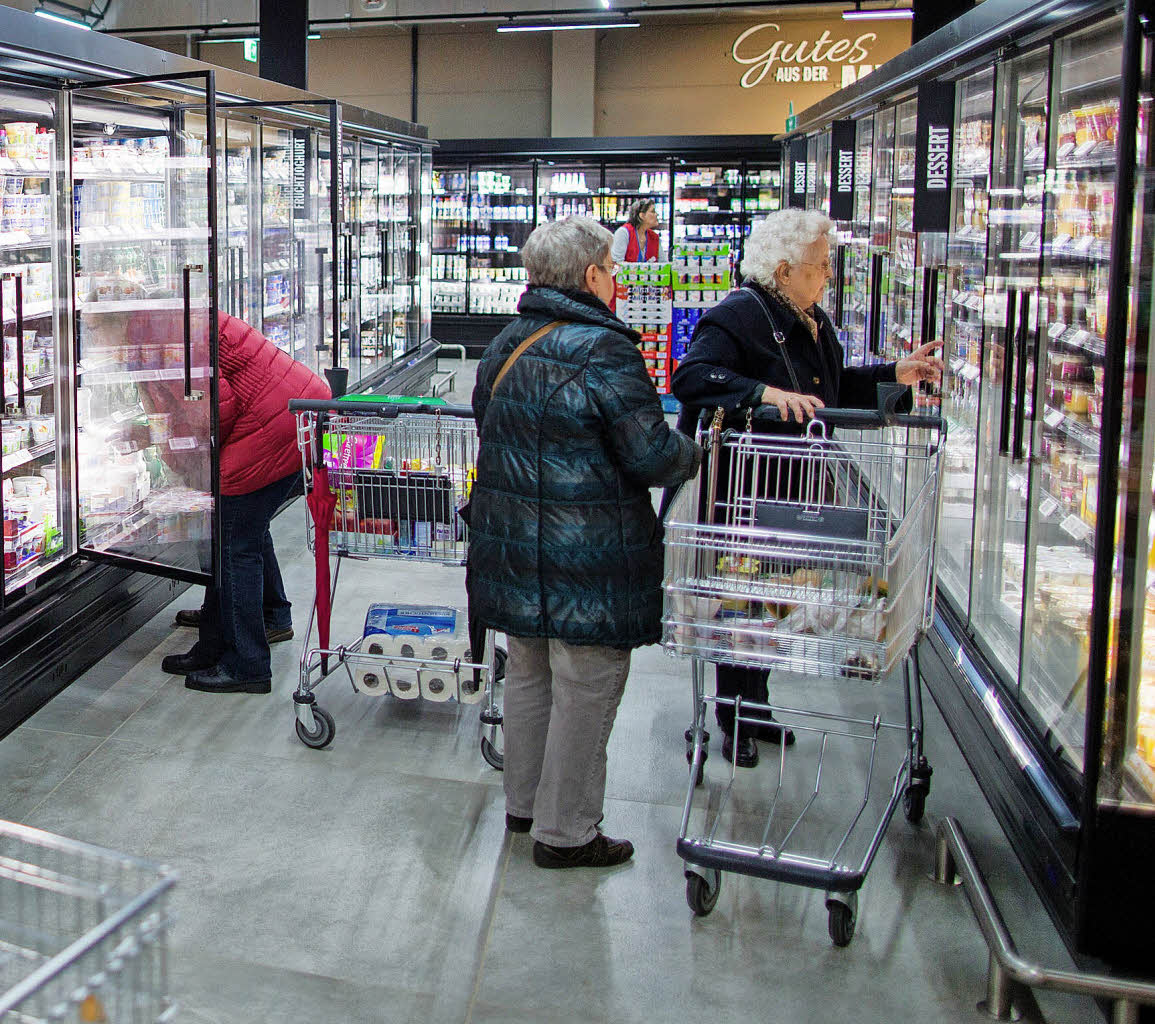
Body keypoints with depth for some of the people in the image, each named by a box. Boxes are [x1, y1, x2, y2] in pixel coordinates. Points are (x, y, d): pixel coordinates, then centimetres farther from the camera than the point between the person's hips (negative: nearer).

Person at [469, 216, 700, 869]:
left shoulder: (506, 345, 8)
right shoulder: (605, 349, -18)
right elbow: (650, 454, -19)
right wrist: (693, 455, 1)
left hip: (512, 543, 8)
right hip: (590, 557, -8)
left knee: (528, 674, 21)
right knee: (585, 690, 3)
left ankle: (524, 802, 34)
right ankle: (565, 832, 13)